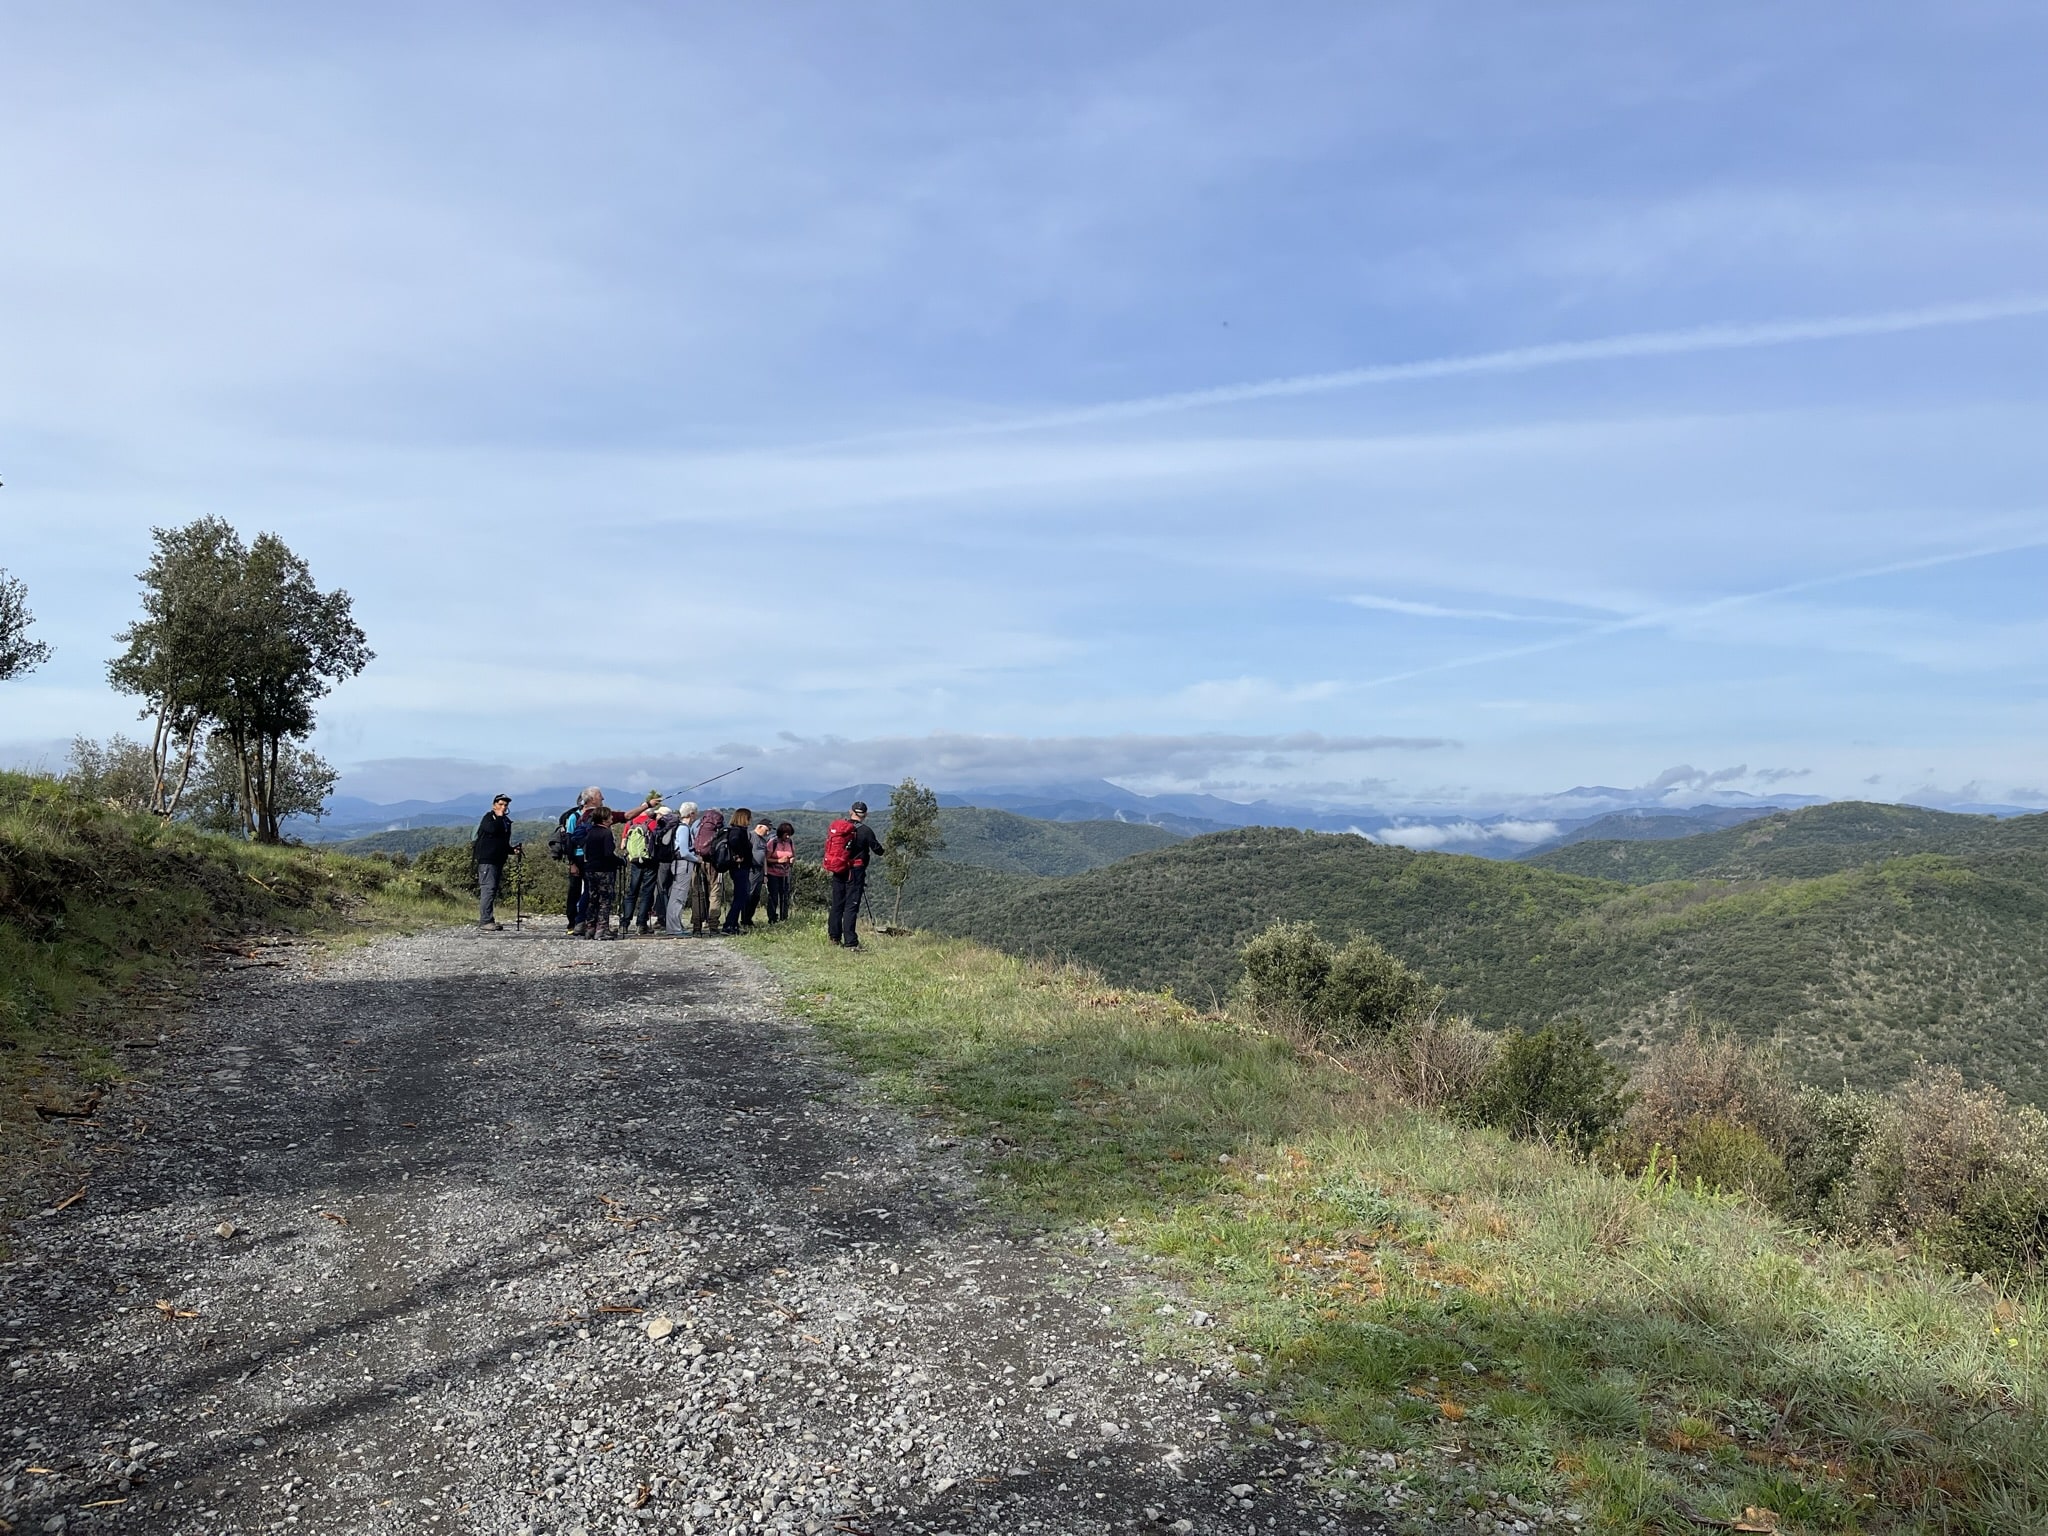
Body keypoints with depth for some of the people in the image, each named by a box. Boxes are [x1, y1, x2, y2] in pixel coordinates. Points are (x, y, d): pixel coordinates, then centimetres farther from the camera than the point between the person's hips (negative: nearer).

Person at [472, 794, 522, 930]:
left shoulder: (506, 821, 21)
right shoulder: (488, 817, -2)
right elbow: (493, 830, -23)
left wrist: (512, 849, 11)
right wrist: (499, 816, -9)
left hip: (498, 860, 8)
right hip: (486, 859, -8)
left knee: (493, 890, 8)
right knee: (488, 888, -15)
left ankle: (484, 919, 12)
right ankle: (485, 920, -17)